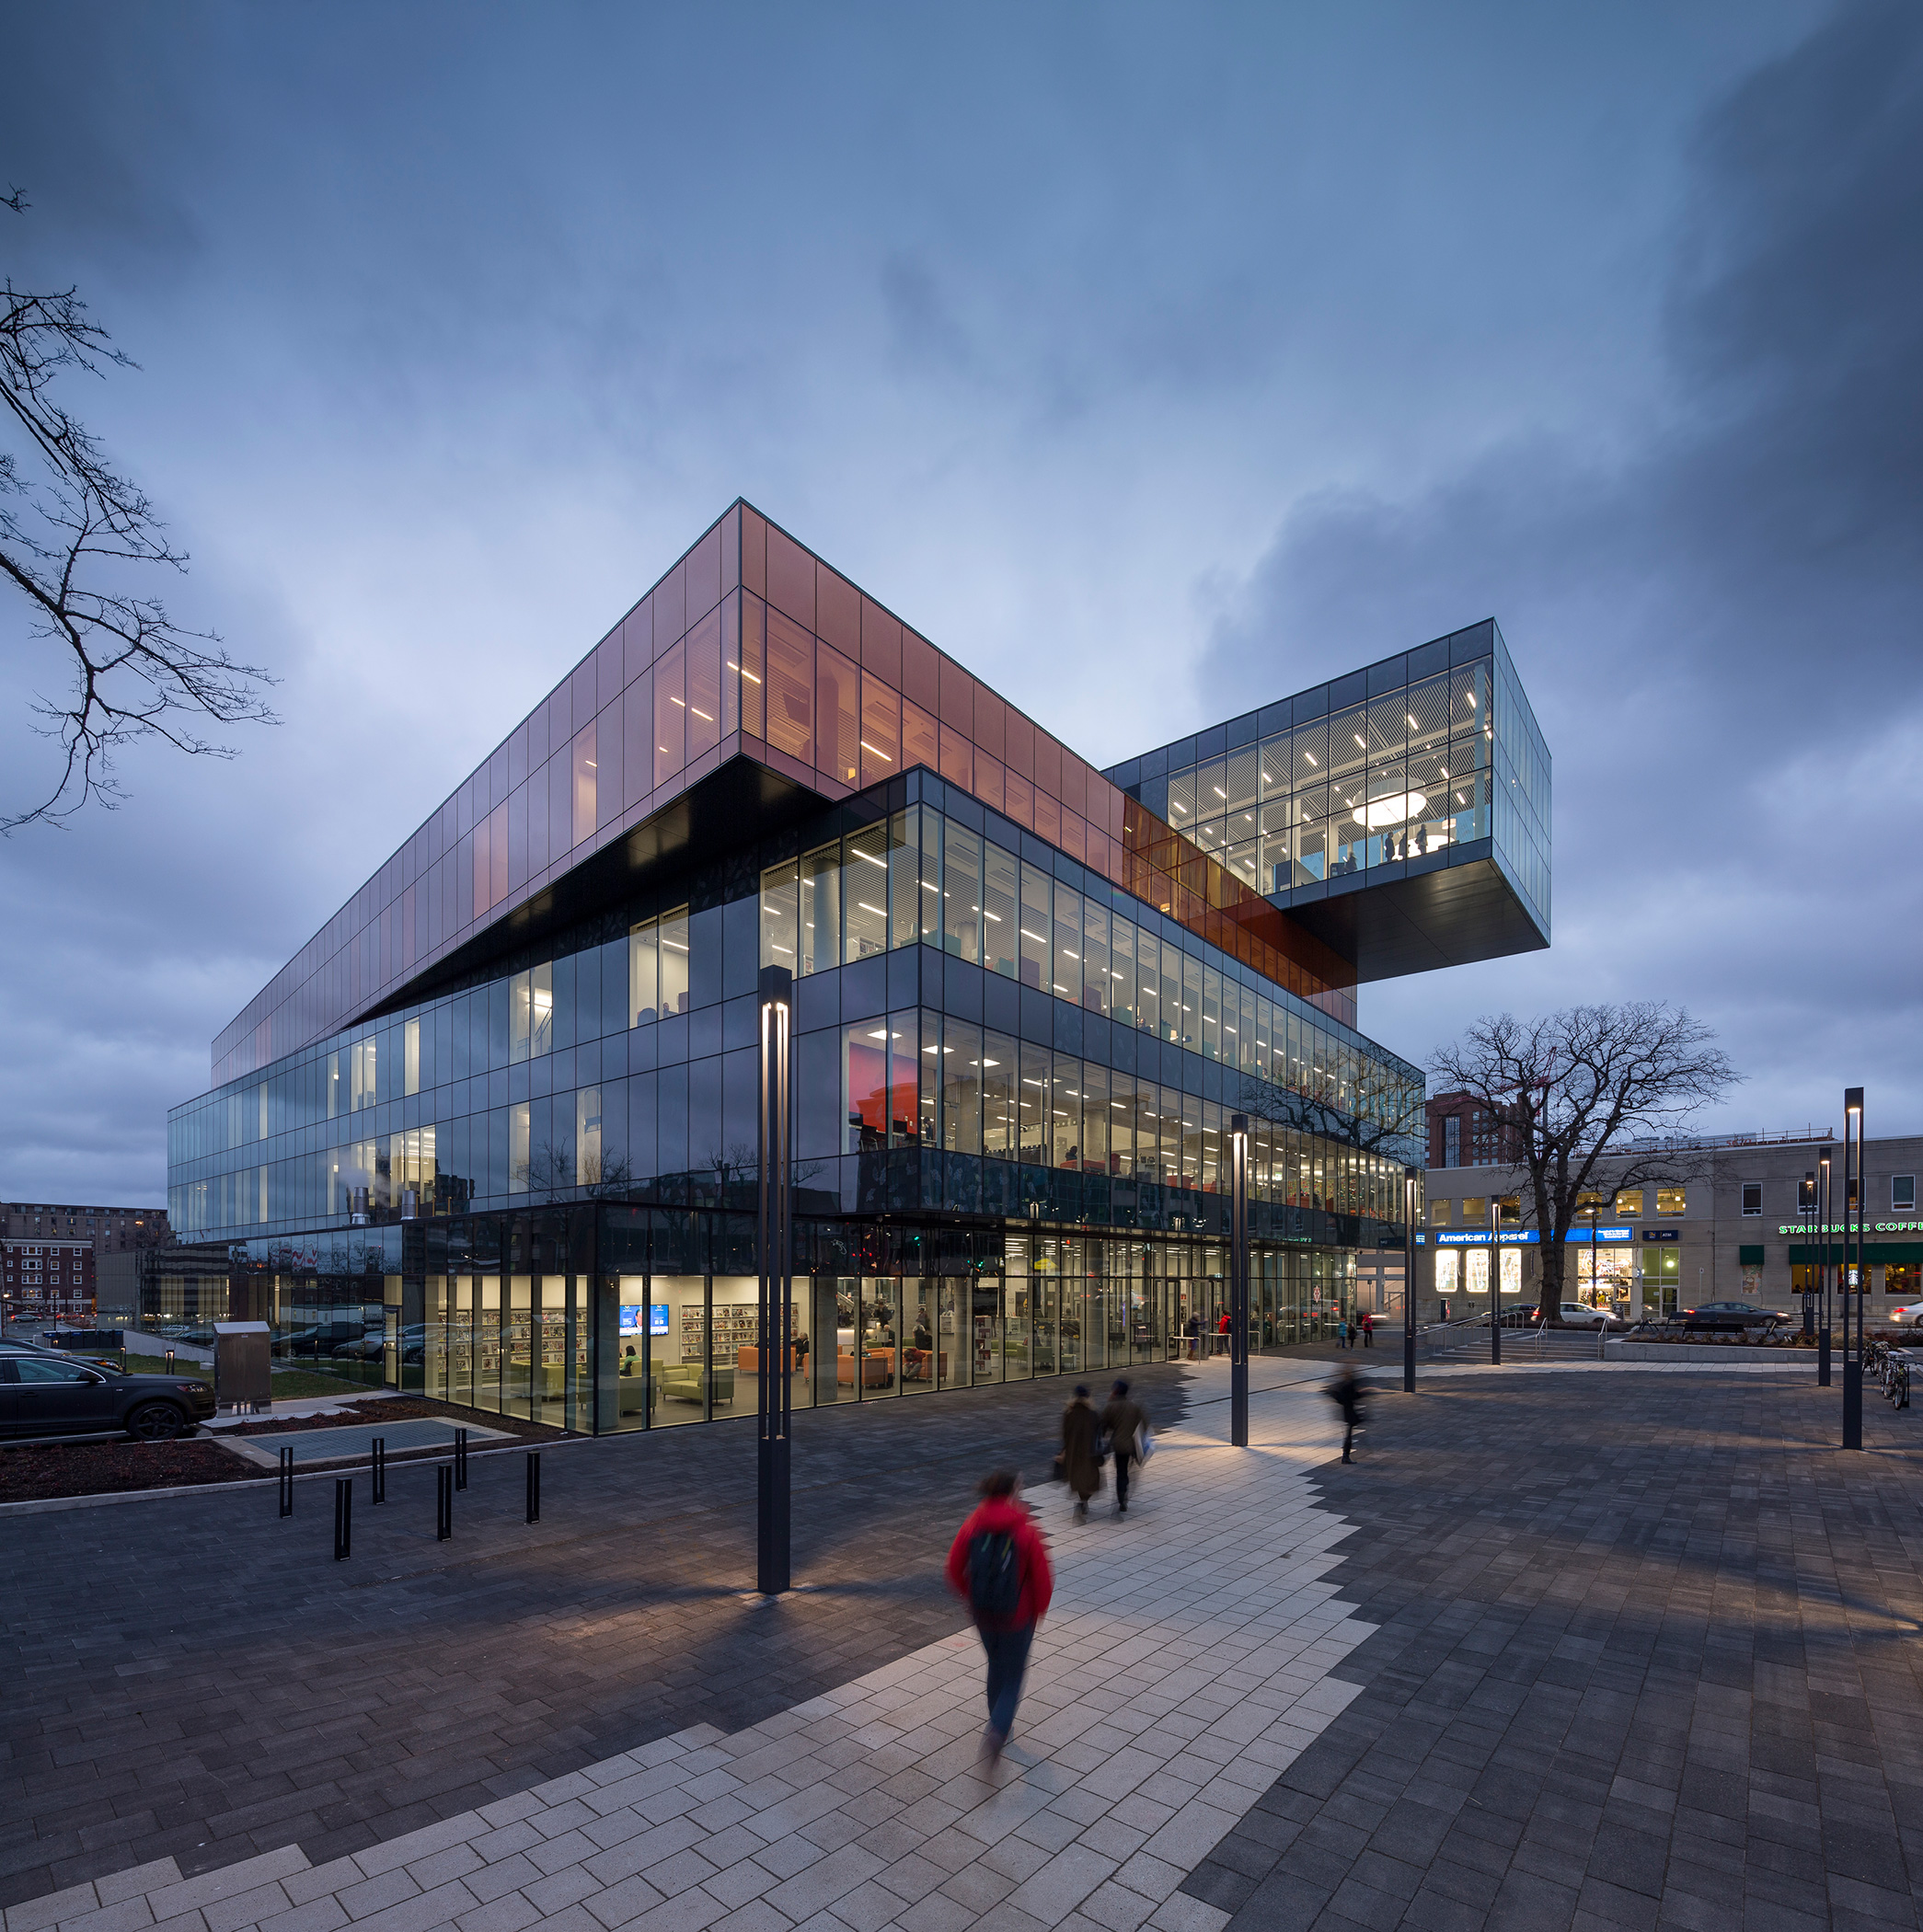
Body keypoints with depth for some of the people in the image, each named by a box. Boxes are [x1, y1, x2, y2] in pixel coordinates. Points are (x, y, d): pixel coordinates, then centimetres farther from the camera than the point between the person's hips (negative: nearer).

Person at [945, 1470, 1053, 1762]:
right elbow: (1042, 1580, -13)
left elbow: (954, 1570, -4)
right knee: (1012, 1677, 13)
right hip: (1016, 1617, -4)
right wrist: (1038, 1611, 6)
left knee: (996, 1667, 28)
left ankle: (1000, 1724, 42)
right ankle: (997, 1730, -7)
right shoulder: (1026, 1532, -20)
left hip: (983, 1615, 4)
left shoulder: (972, 1526, -11)